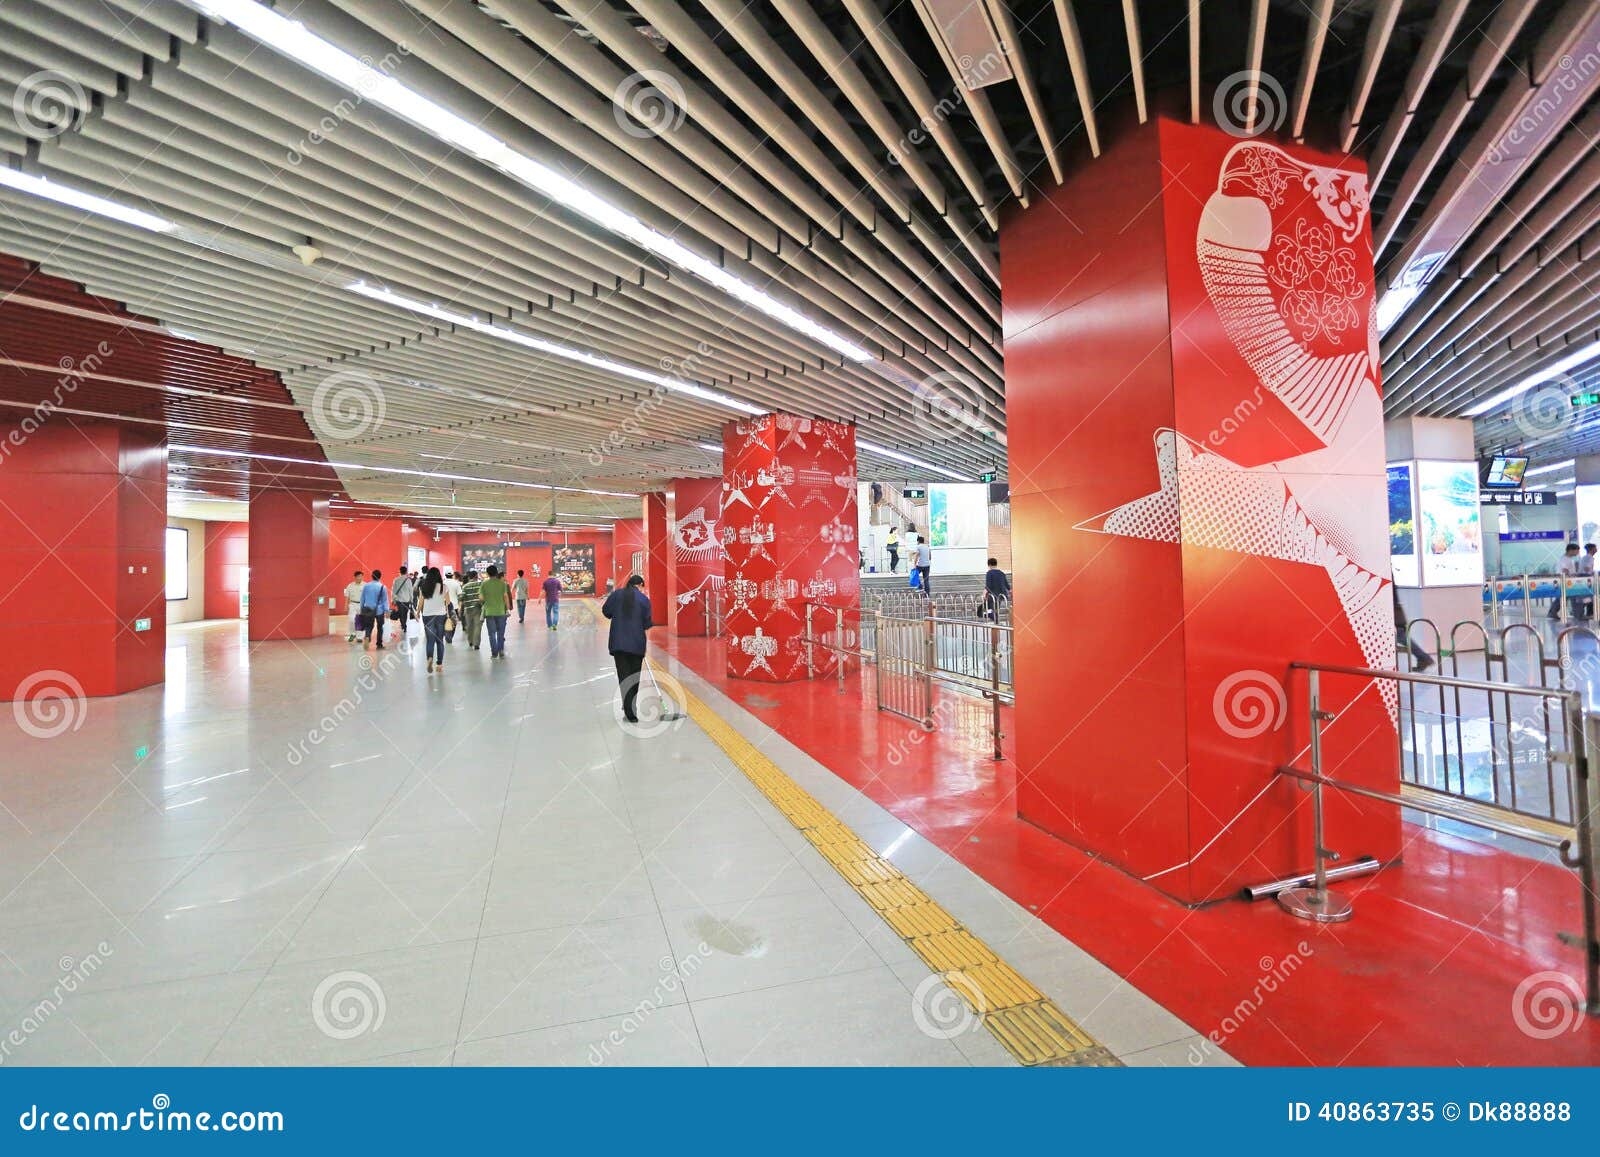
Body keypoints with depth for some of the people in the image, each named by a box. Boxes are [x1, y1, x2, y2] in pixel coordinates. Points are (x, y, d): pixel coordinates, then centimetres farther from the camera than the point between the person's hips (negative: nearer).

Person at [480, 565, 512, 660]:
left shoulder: (484, 583, -3)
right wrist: (508, 609, 1)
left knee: (492, 634, 7)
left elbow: (481, 598, -5)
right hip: (501, 611, 0)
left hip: (489, 612, 0)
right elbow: (506, 596, -6)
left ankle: (494, 653, 8)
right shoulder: (502, 583, -4)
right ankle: (501, 651, 7)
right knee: (500, 633, 11)